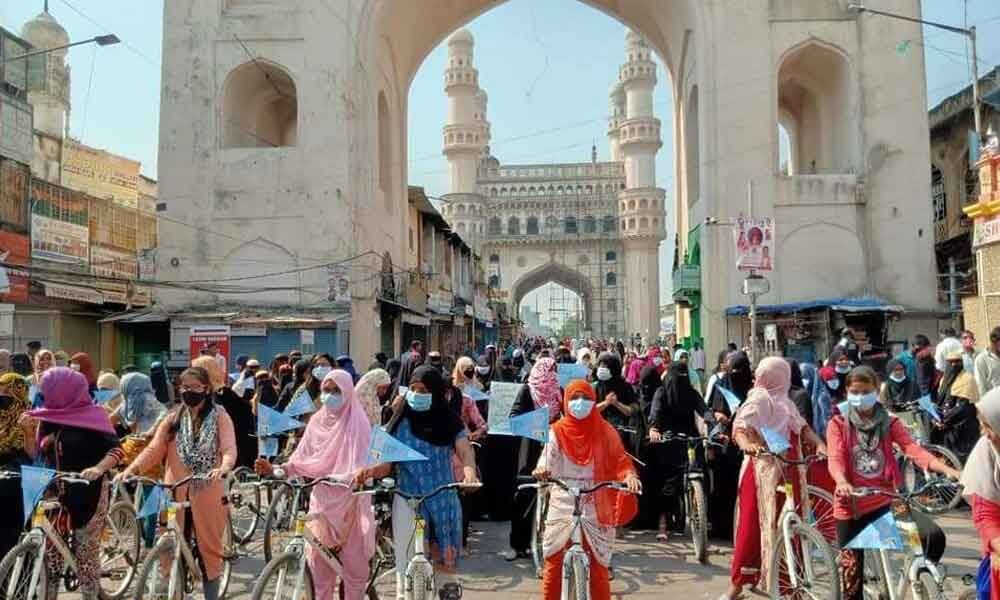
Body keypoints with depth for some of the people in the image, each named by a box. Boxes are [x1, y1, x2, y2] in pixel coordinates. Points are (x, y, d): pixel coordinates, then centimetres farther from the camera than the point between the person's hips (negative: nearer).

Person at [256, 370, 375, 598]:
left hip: (349, 499, -3)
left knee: (353, 558, 4)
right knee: (318, 556, 4)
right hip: (322, 497, 3)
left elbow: (361, 465, -14)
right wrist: (275, 470, -11)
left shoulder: (357, 423, -7)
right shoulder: (317, 421, 5)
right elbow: (302, 459, 5)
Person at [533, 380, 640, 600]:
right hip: (562, 506, 1)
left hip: (595, 508, 0)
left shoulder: (604, 431, 1)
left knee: (598, 565, 3)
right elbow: (547, 460, -7)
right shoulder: (557, 431, 2)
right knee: (554, 563, 1)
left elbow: (620, 460, -4)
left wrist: (629, 476, -26)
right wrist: (541, 470, -30)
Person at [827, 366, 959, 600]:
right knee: (851, 576, 5)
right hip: (851, 504, -1)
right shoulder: (838, 425, -1)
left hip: (886, 500, 2)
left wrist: (946, 469, -26)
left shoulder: (889, 423, 5)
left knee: (934, 536, -21)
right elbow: (835, 459, -15)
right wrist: (842, 483, -37)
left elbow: (913, 449, -9)